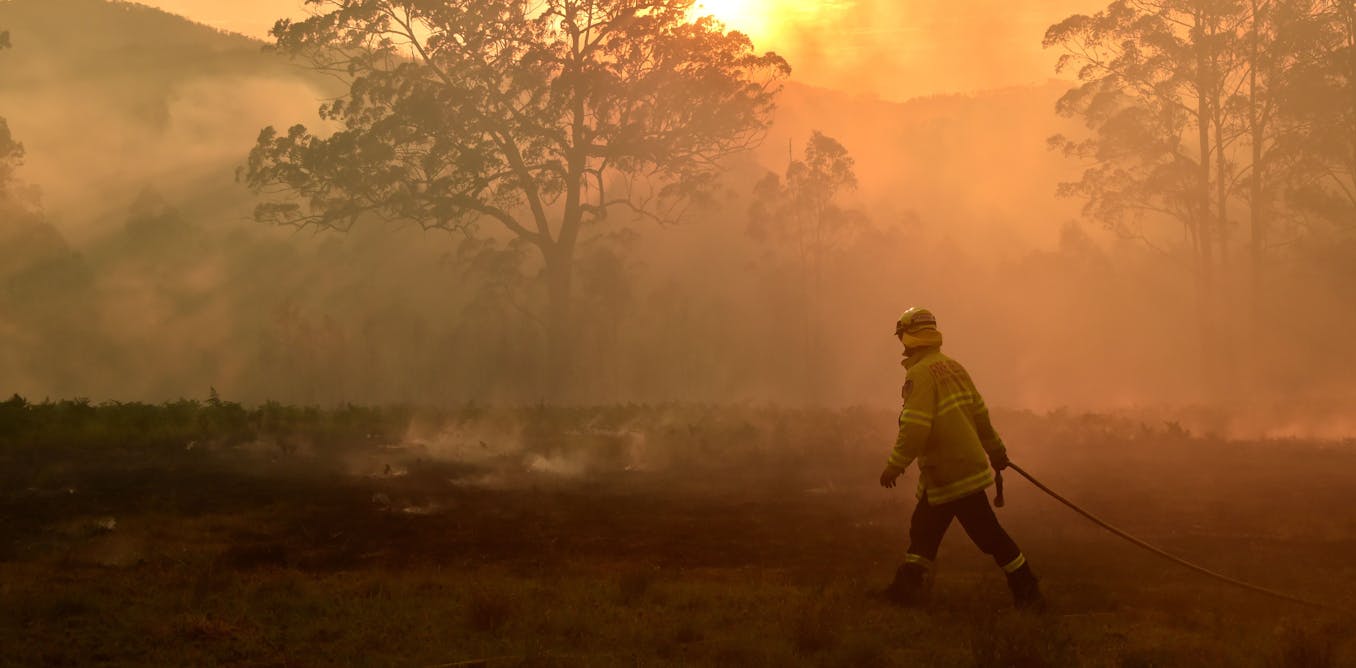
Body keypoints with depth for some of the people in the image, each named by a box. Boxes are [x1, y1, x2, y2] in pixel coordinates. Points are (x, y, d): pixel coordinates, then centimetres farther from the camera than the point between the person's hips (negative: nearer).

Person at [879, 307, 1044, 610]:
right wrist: (995, 449, 27)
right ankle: (907, 590, 16)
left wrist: (894, 466, -16)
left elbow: (914, 428, -24)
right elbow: (980, 413, 16)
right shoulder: (953, 367, 9)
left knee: (988, 535, -3)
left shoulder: (920, 374, -18)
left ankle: (1028, 593, 3)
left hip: (951, 474, -9)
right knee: (923, 531, 13)